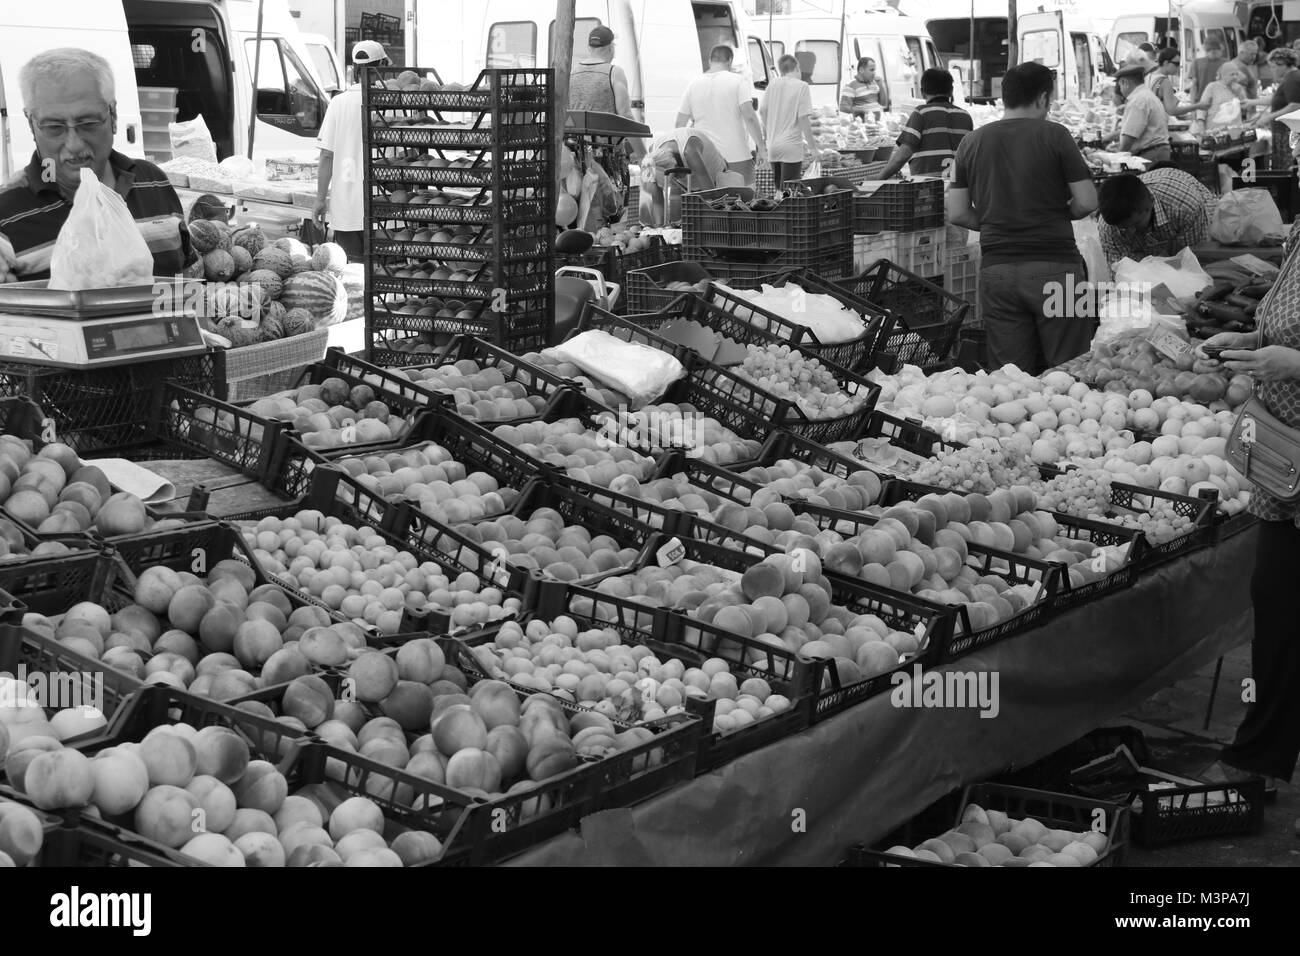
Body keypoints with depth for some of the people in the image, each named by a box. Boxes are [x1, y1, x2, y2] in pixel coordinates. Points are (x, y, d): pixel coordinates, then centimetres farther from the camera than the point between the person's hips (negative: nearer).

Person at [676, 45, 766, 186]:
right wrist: (761, 148, -10)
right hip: (736, 157, -3)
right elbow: (749, 117, -14)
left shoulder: (694, 84, 9)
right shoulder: (738, 81, -3)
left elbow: (679, 124, 10)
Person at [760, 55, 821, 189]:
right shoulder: (801, 86, -7)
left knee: (778, 190, 15)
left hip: (772, 145, 6)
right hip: (792, 147, -6)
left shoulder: (772, 84, 7)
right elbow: (803, 118, -13)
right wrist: (812, 147, -9)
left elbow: (762, 111, 10)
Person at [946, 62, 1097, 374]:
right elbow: (1086, 202, -6)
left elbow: (957, 214, 5)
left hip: (996, 269, 4)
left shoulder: (971, 142, 6)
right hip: (1054, 267, -3)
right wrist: (1059, 216, 14)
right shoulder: (1054, 135, -4)